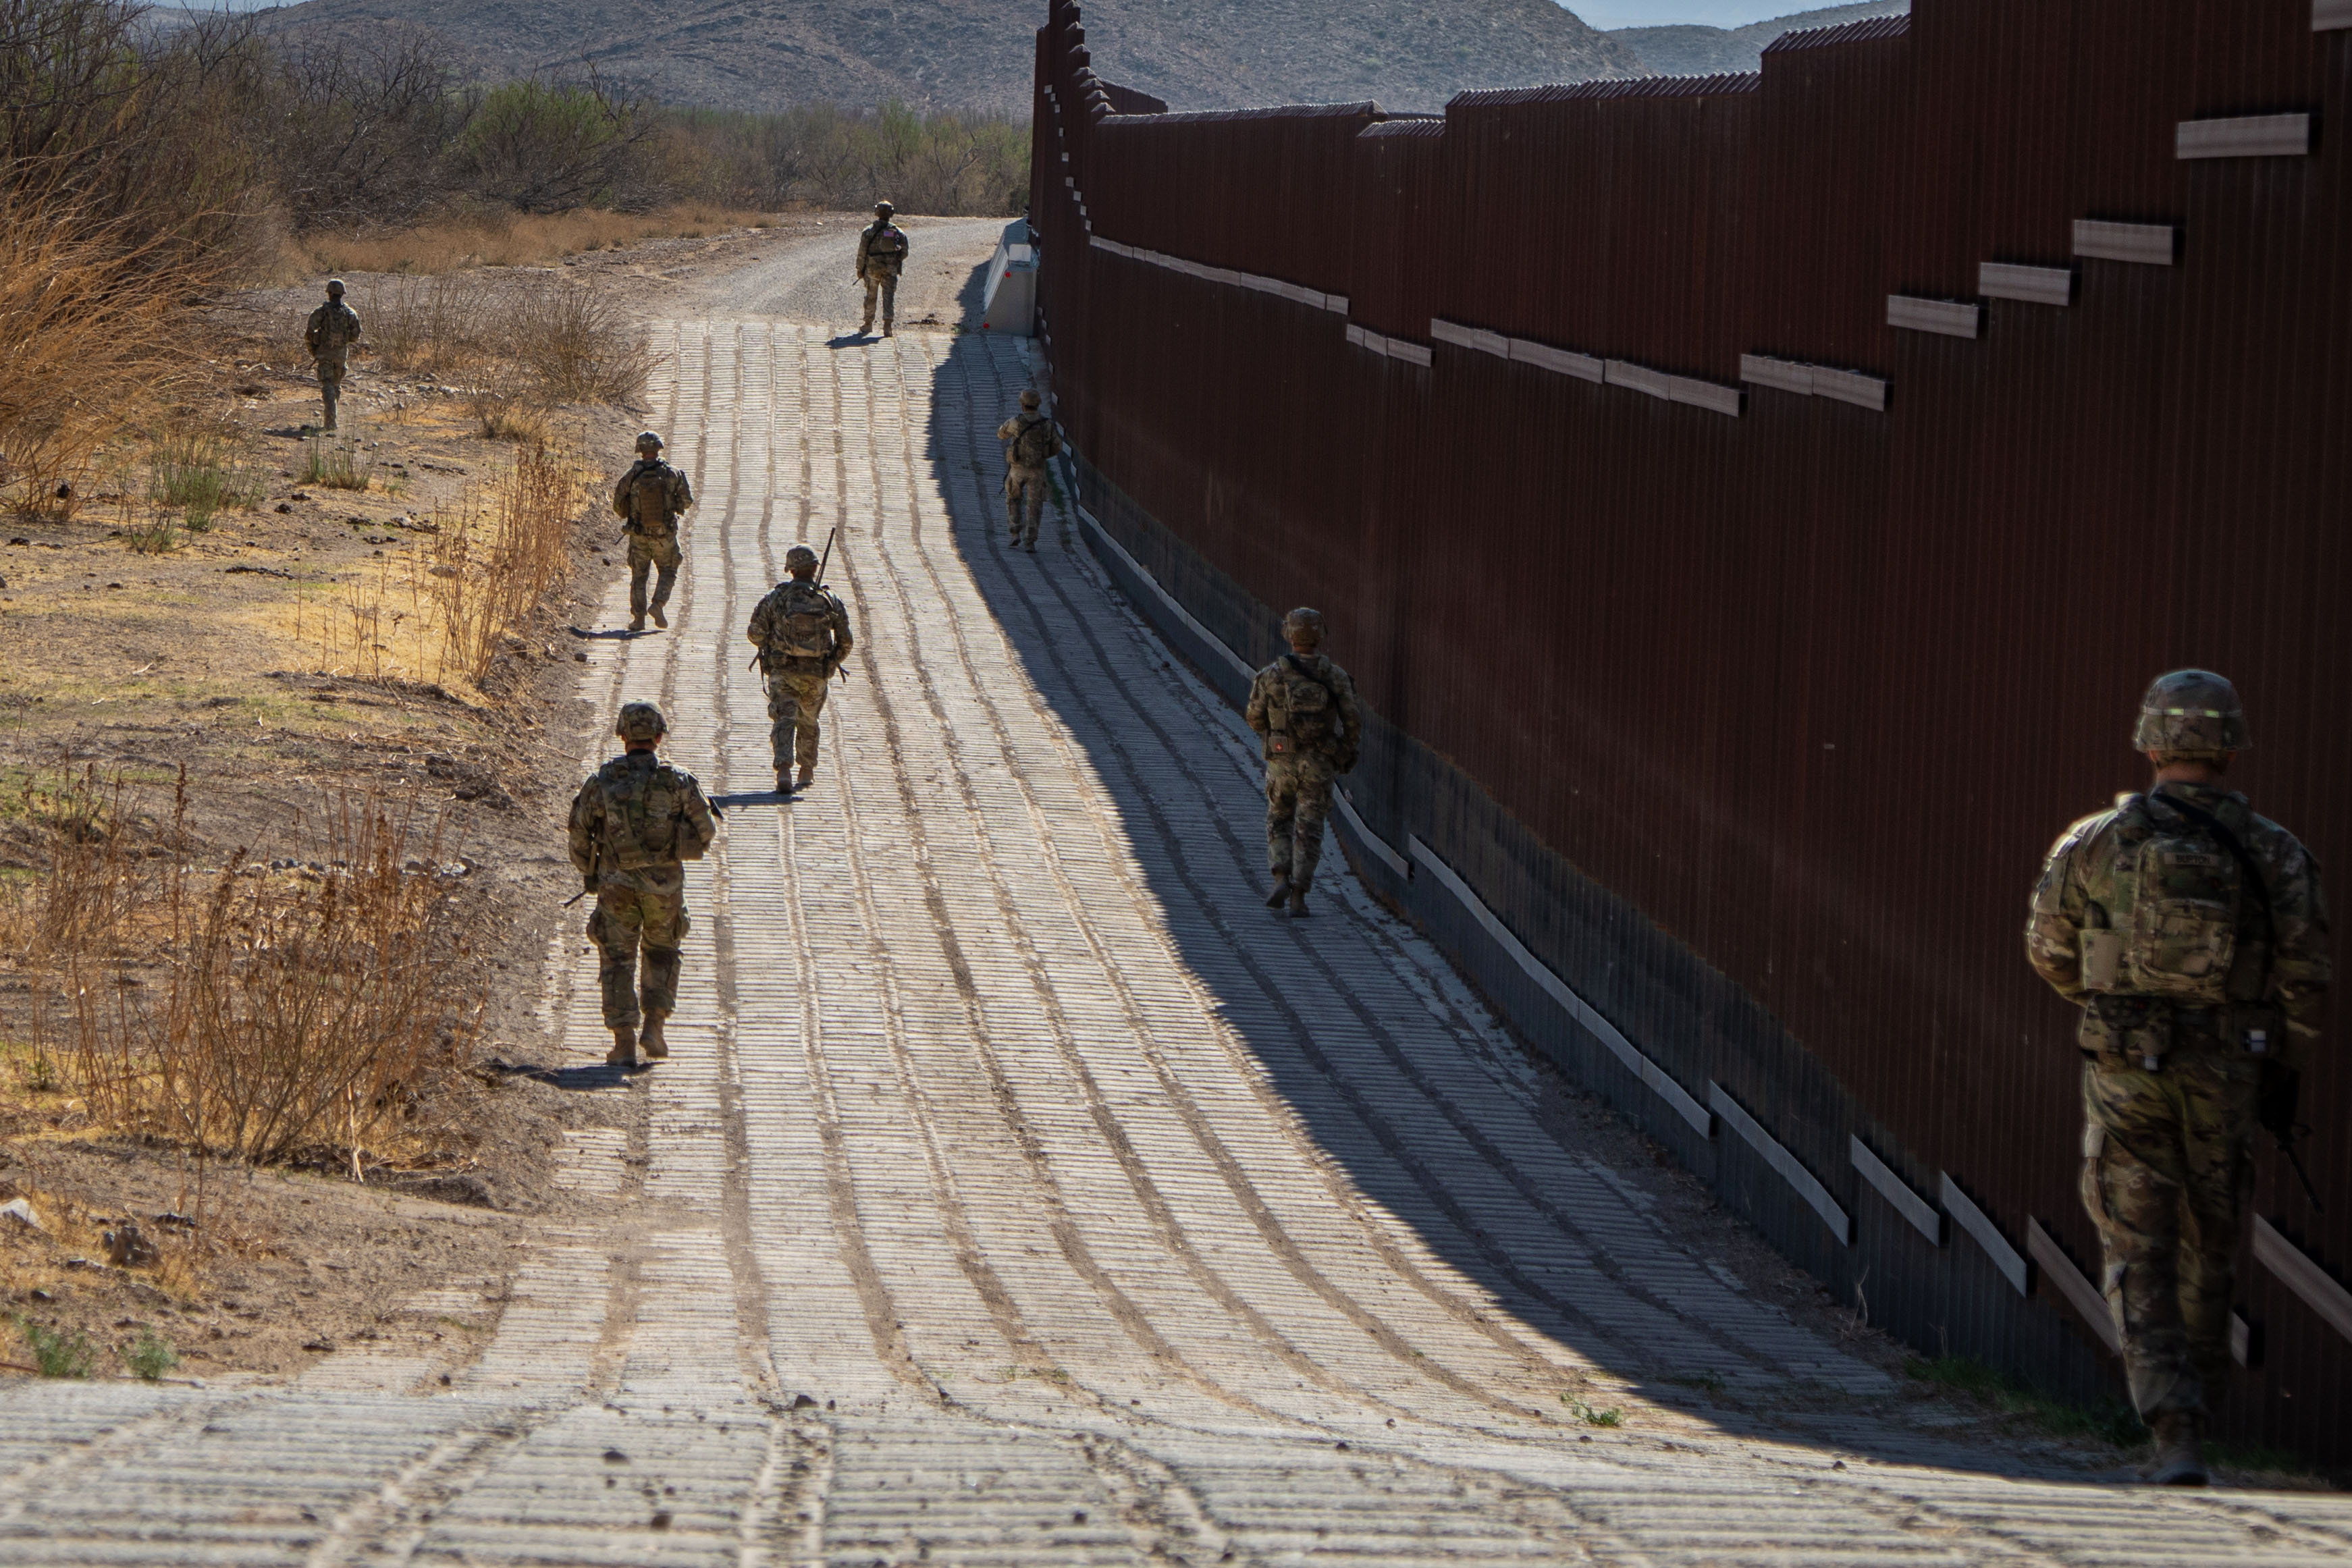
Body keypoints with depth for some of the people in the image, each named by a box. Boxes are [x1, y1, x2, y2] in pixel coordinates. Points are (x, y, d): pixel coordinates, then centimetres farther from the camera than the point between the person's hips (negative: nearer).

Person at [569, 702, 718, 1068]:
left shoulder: (601, 781, -5)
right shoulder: (677, 781, -7)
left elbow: (579, 835, 2)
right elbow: (706, 832, -1)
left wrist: (589, 874, 19)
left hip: (617, 886, 0)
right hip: (665, 886, 0)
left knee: (617, 962, 9)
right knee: (661, 955, 22)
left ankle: (624, 1044, 2)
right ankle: (653, 1026, 9)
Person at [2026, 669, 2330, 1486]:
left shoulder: (2098, 843, -4)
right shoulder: (2274, 852, -3)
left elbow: (2049, 945, 9)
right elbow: (2304, 975, -3)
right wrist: (2286, 1074, 11)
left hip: (2127, 1072, -1)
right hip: (2226, 1075, 2)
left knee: (2139, 1256, 0)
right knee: (2207, 1243, 19)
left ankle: (2175, 1428, -16)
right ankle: (2189, 1409, 30)